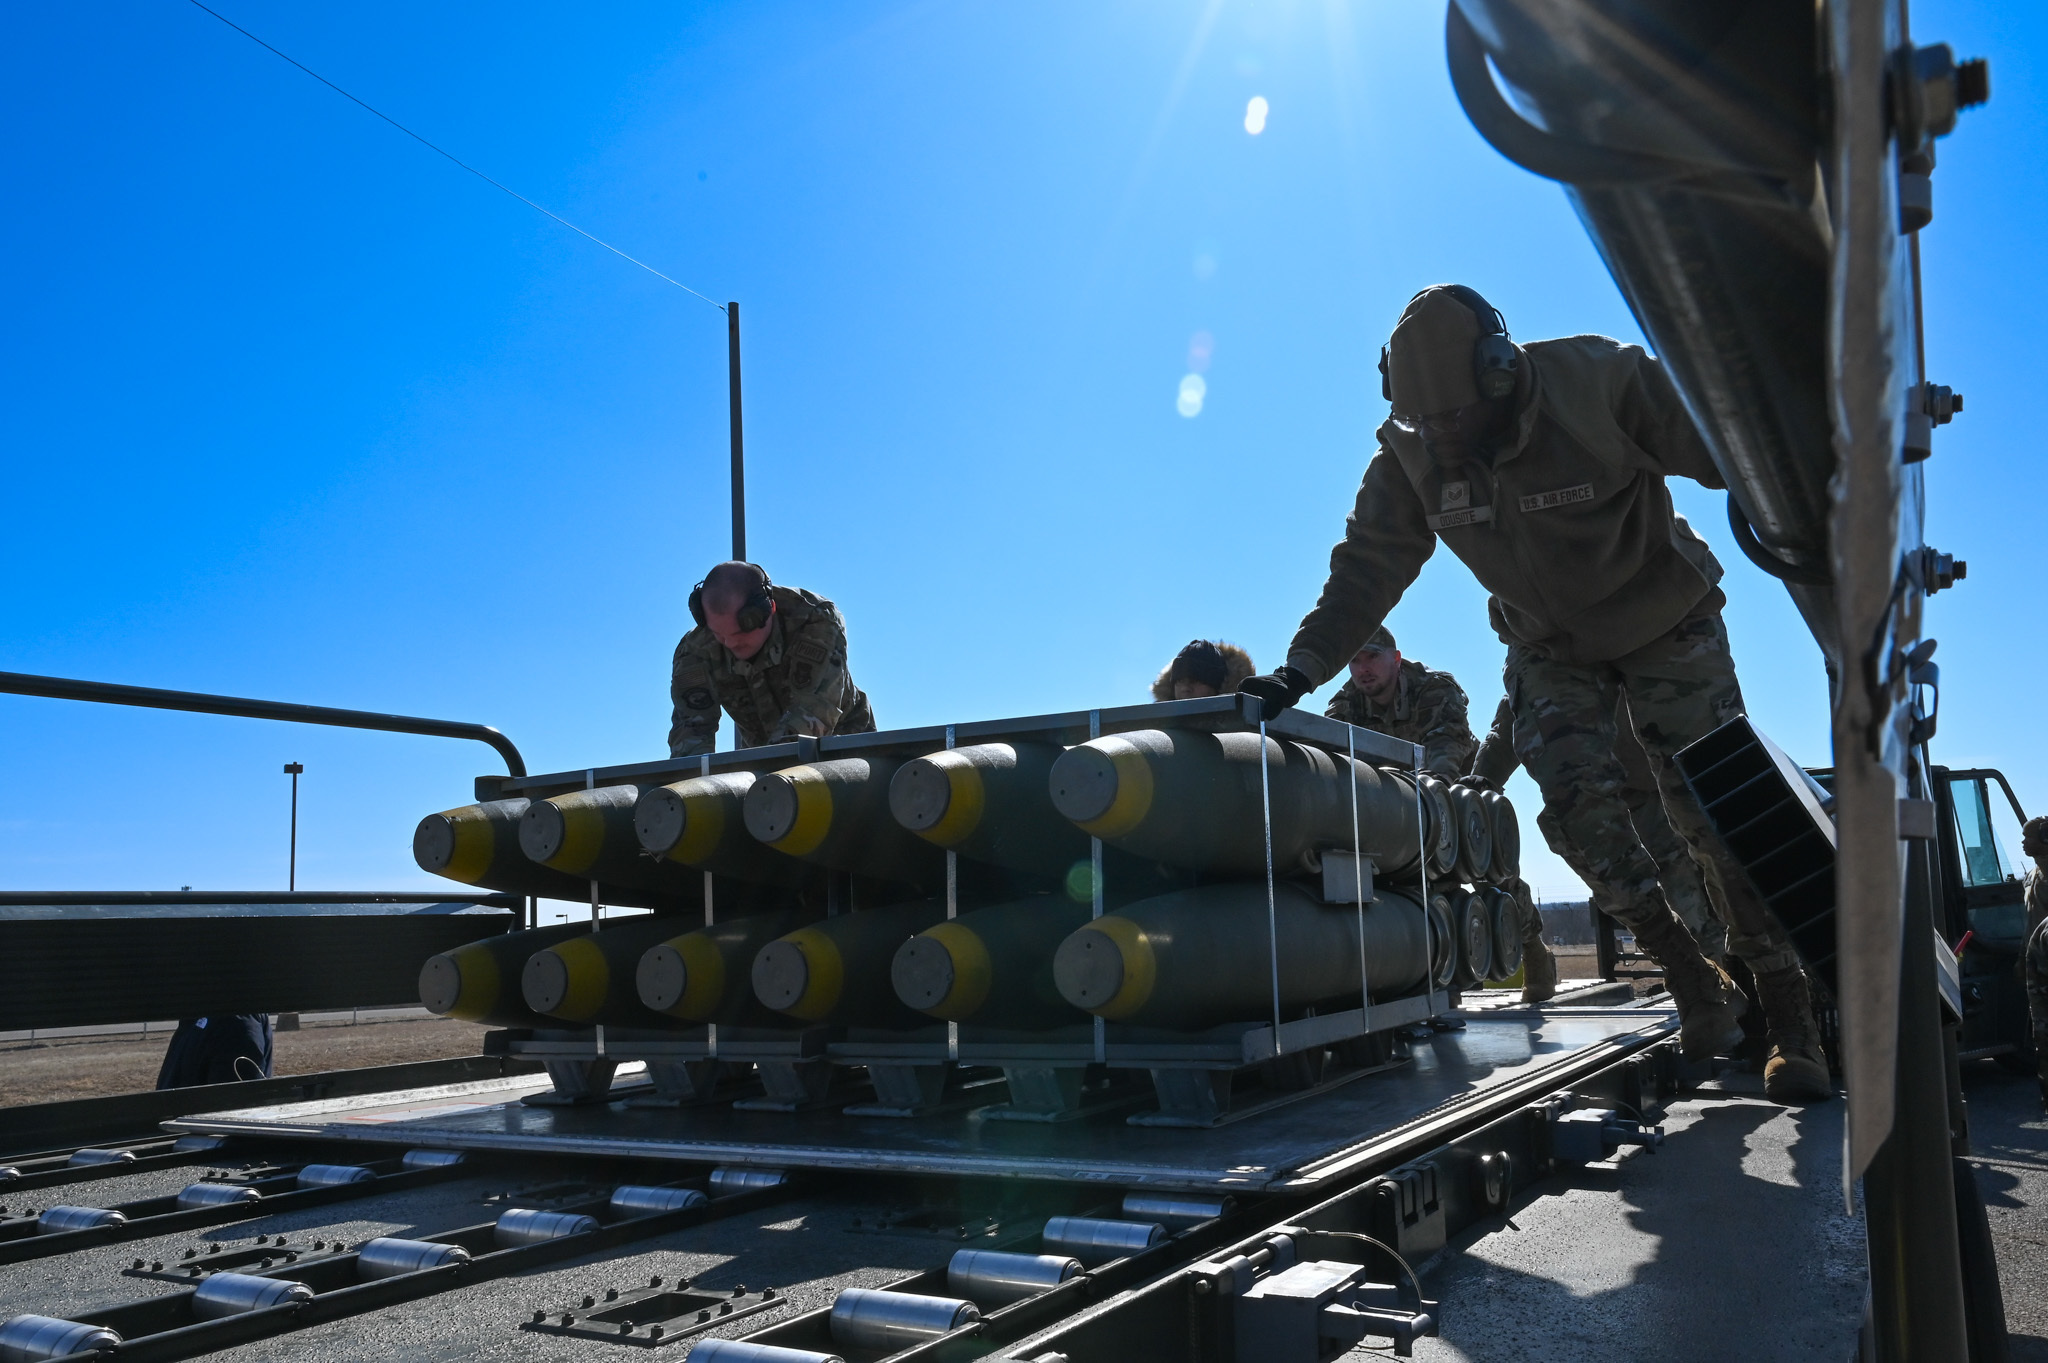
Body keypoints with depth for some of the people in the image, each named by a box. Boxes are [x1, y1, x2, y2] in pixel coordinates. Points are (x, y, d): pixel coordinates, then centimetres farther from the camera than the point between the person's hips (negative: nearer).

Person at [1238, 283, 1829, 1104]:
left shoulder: (1602, 383, -27)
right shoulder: (1410, 453, -16)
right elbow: (1367, 568, -13)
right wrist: (1300, 670, -22)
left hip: (1666, 622, -2)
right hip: (1549, 646, 3)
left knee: (1719, 813, -7)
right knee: (1576, 795, -17)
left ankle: (1790, 1022, 7)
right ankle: (1697, 988, 0)